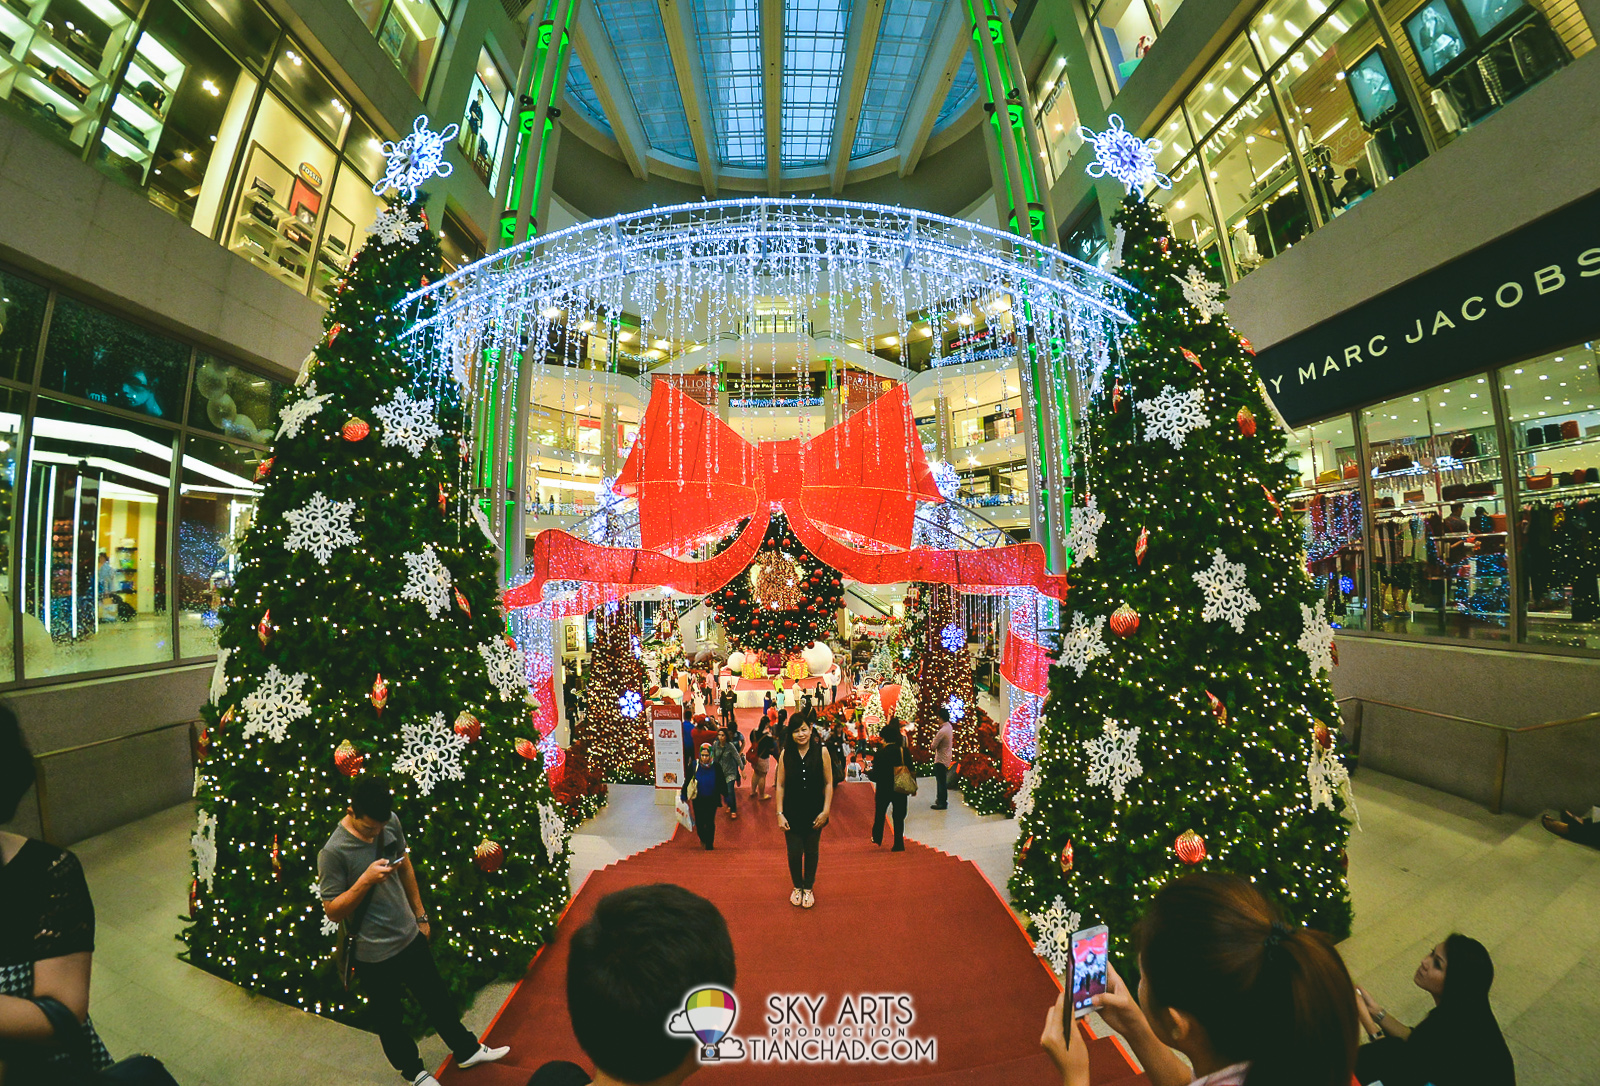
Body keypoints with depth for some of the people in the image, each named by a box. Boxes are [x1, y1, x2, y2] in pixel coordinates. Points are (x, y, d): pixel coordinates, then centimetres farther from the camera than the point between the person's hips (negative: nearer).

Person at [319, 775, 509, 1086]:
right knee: (390, 1016, 20)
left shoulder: (391, 822, -10)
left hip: (410, 935, 5)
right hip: (374, 954, -4)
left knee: (436, 997, 22)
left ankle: (467, 1050, 42)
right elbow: (333, 911, -17)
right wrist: (366, 880, -33)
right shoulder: (332, 853, -25)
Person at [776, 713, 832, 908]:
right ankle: (797, 887, 39)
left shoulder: (821, 752, -11)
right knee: (794, 852, 10)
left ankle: (808, 888, 40)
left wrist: (825, 811, -9)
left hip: (814, 813, 0)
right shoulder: (786, 754, -8)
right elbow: (780, 785, -3)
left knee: (811, 851, 16)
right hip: (792, 813, 0)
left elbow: (828, 784, -5)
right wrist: (780, 814, -5)